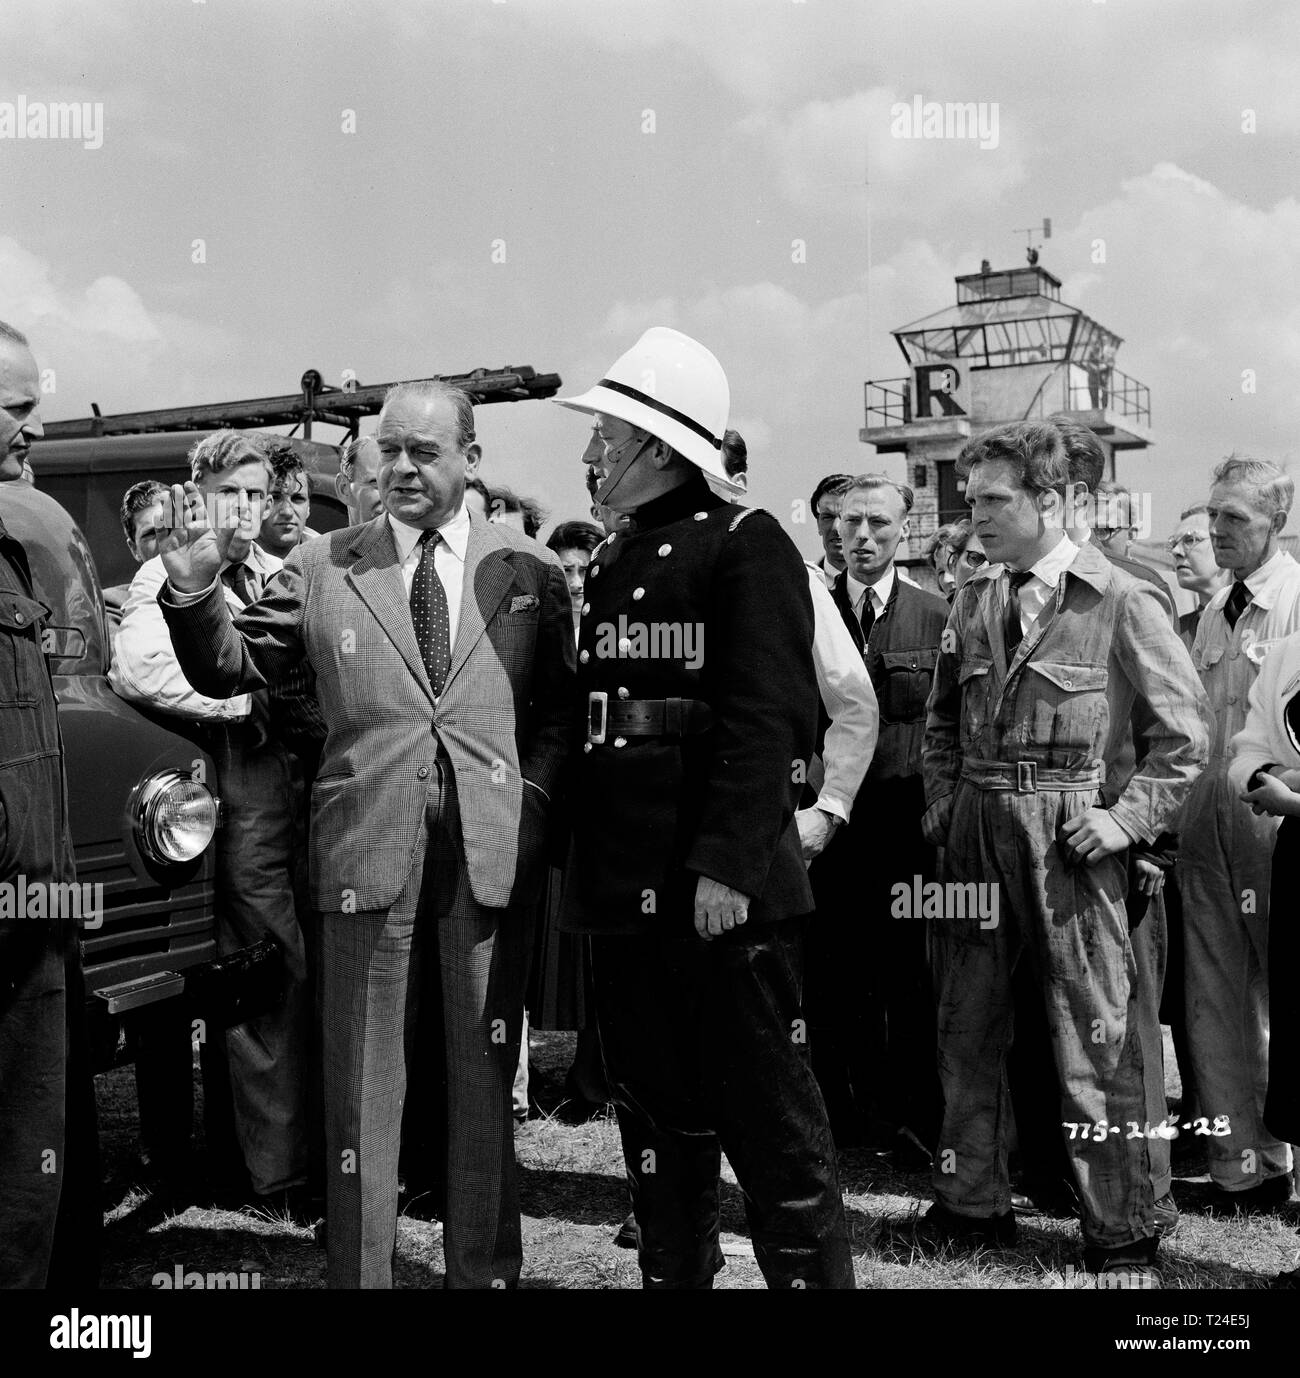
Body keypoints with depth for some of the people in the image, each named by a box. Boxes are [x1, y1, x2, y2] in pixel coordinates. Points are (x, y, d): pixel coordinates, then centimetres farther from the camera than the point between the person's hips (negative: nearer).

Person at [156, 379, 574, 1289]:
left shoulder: (530, 572, 6)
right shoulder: (321, 568, 6)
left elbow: (560, 711, 9)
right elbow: (229, 670, 6)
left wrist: (532, 806, -4)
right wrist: (195, 591, -11)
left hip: (494, 854, 0)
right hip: (367, 850, 0)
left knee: (484, 1079, 12)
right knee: (362, 1086, 7)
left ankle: (486, 1271, 28)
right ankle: (360, 1272, 21)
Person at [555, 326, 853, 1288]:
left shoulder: (746, 545, -6)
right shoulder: (612, 563, 17)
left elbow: (768, 716, -15)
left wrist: (727, 865, -21)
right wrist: (580, 863, 12)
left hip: (726, 889, -7)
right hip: (626, 886, 8)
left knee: (767, 1113, 1)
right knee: (656, 1112, 16)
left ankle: (813, 1271, 16)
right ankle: (673, 1272, 29)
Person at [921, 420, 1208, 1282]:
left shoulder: (1121, 603, -7)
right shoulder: (973, 602, 9)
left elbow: (1184, 733, -4)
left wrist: (1127, 820, -10)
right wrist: (945, 803, 10)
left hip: (1069, 838, -5)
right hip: (977, 837, 6)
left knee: (1095, 1037, 1)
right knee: (968, 1026, 12)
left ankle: (1122, 1231, 14)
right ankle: (973, 1201, 27)